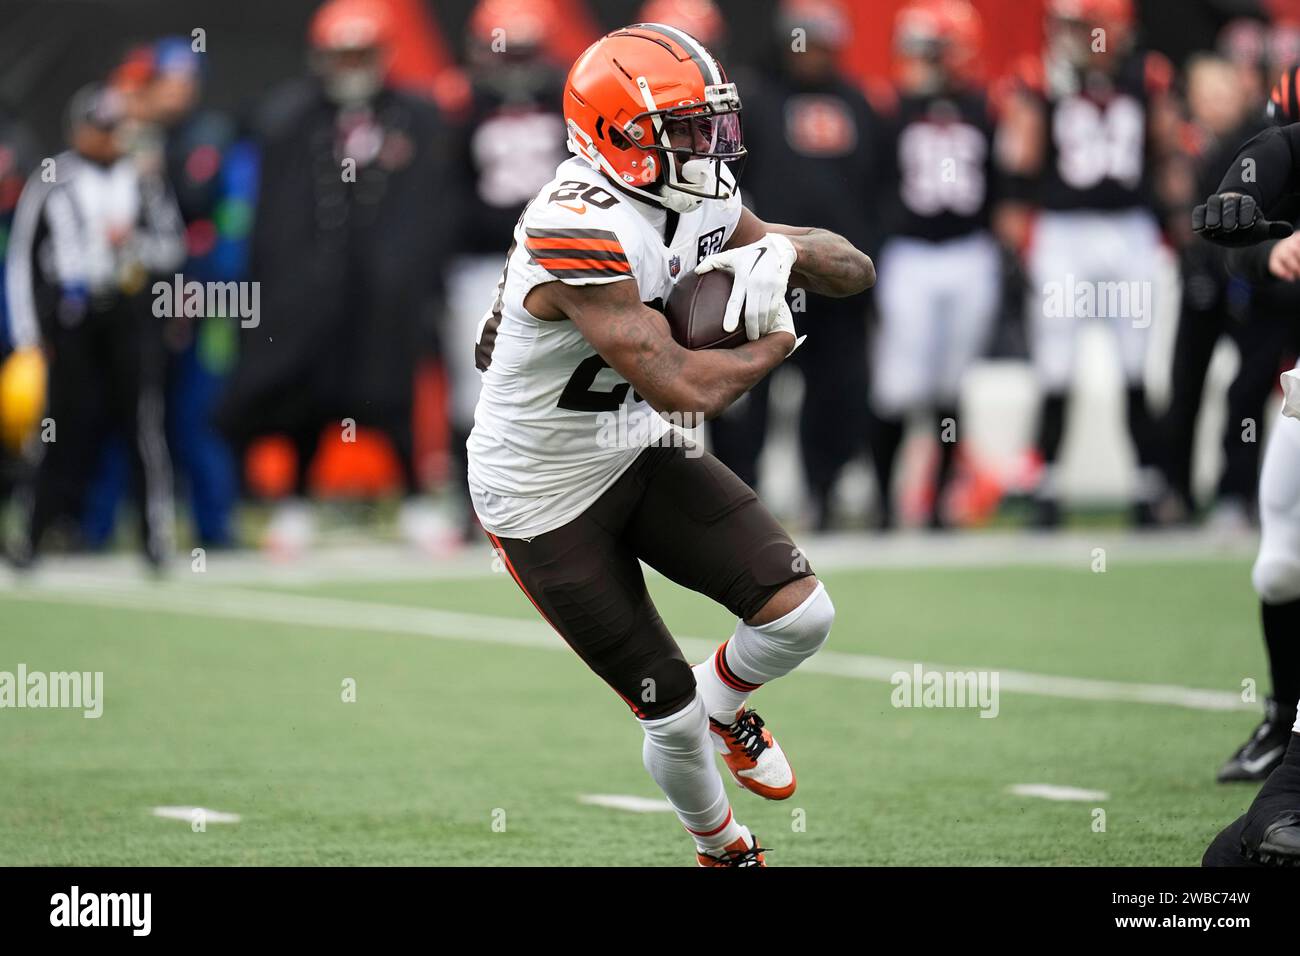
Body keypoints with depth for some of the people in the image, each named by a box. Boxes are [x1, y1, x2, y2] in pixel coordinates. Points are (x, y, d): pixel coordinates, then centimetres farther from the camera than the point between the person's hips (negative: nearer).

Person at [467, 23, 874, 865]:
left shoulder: (698, 205, -5)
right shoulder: (579, 232, -32)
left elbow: (856, 271, 4)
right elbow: (686, 389, -33)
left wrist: (781, 250, -18)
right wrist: (772, 346, -14)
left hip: (639, 451, 7)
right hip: (546, 498, -7)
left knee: (802, 614, -9)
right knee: (672, 716, 1)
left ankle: (726, 699, 25)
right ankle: (723, 852, 32)